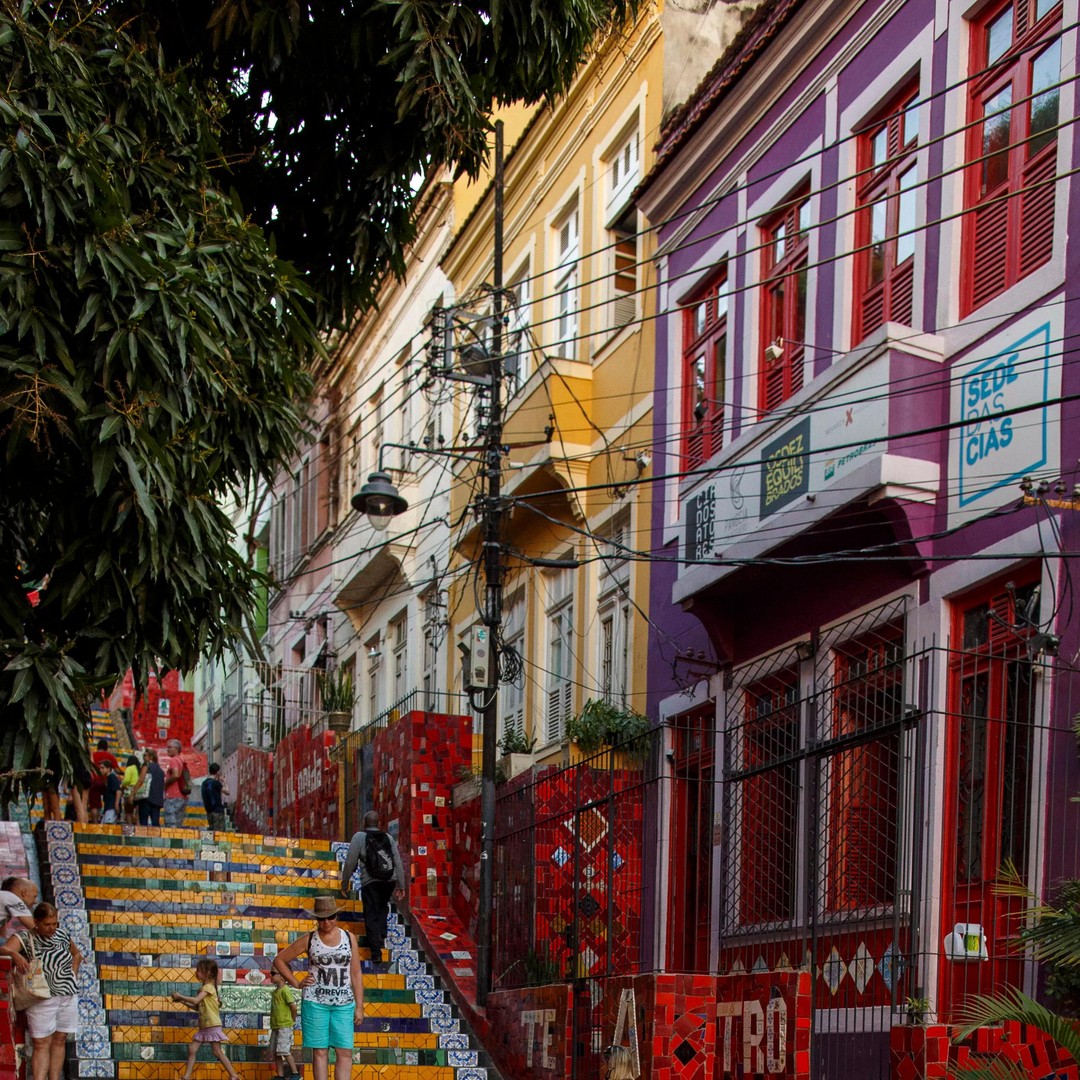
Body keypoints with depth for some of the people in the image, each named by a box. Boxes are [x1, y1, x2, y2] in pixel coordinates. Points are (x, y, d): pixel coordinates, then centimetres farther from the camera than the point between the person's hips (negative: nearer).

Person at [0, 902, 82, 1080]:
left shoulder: (62, 935, 5)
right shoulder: (26, 938, -9)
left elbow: (77, 955, 23)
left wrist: (72, 976, 10)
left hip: (68, 996, 4)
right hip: (42, 998, -4)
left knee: (60, 1040, 6)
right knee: (41, 1043, -8)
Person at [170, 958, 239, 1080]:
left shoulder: (208, 987, -14)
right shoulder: (203, 988, 14)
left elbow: (195, 1001, -26)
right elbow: (198, 1007, 16)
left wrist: (180, 996, -17)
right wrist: (183, 1001, 8)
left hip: (213, 1025, -9)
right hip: (203, 1026, 9)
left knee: (217, 1052, -7)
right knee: (192, 1049, 2)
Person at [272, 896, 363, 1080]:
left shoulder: (349, 938, 5)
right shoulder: (308, 940, 2)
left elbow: (356, 974, 7)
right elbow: (279, 960, 9)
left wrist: (359, 1006, 2)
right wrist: (296, 983, 0)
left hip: (343, 1003, 1)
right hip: (315, 1002, -1)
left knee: (345, 1053, -6)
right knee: (320, 1052, 0)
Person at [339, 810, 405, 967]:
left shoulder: (359, 836, 2)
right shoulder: (388, 837, 11)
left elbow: (350, 862, -2)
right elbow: (398, 862, 8)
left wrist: (345, 882, 8)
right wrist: (401, 885, 12)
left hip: (370, 881, -3)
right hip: (389, 880, 3)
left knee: (371, 916, 4)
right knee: (382, 908, 29)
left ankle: (376, 952, 0)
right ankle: (381, 935, 18)